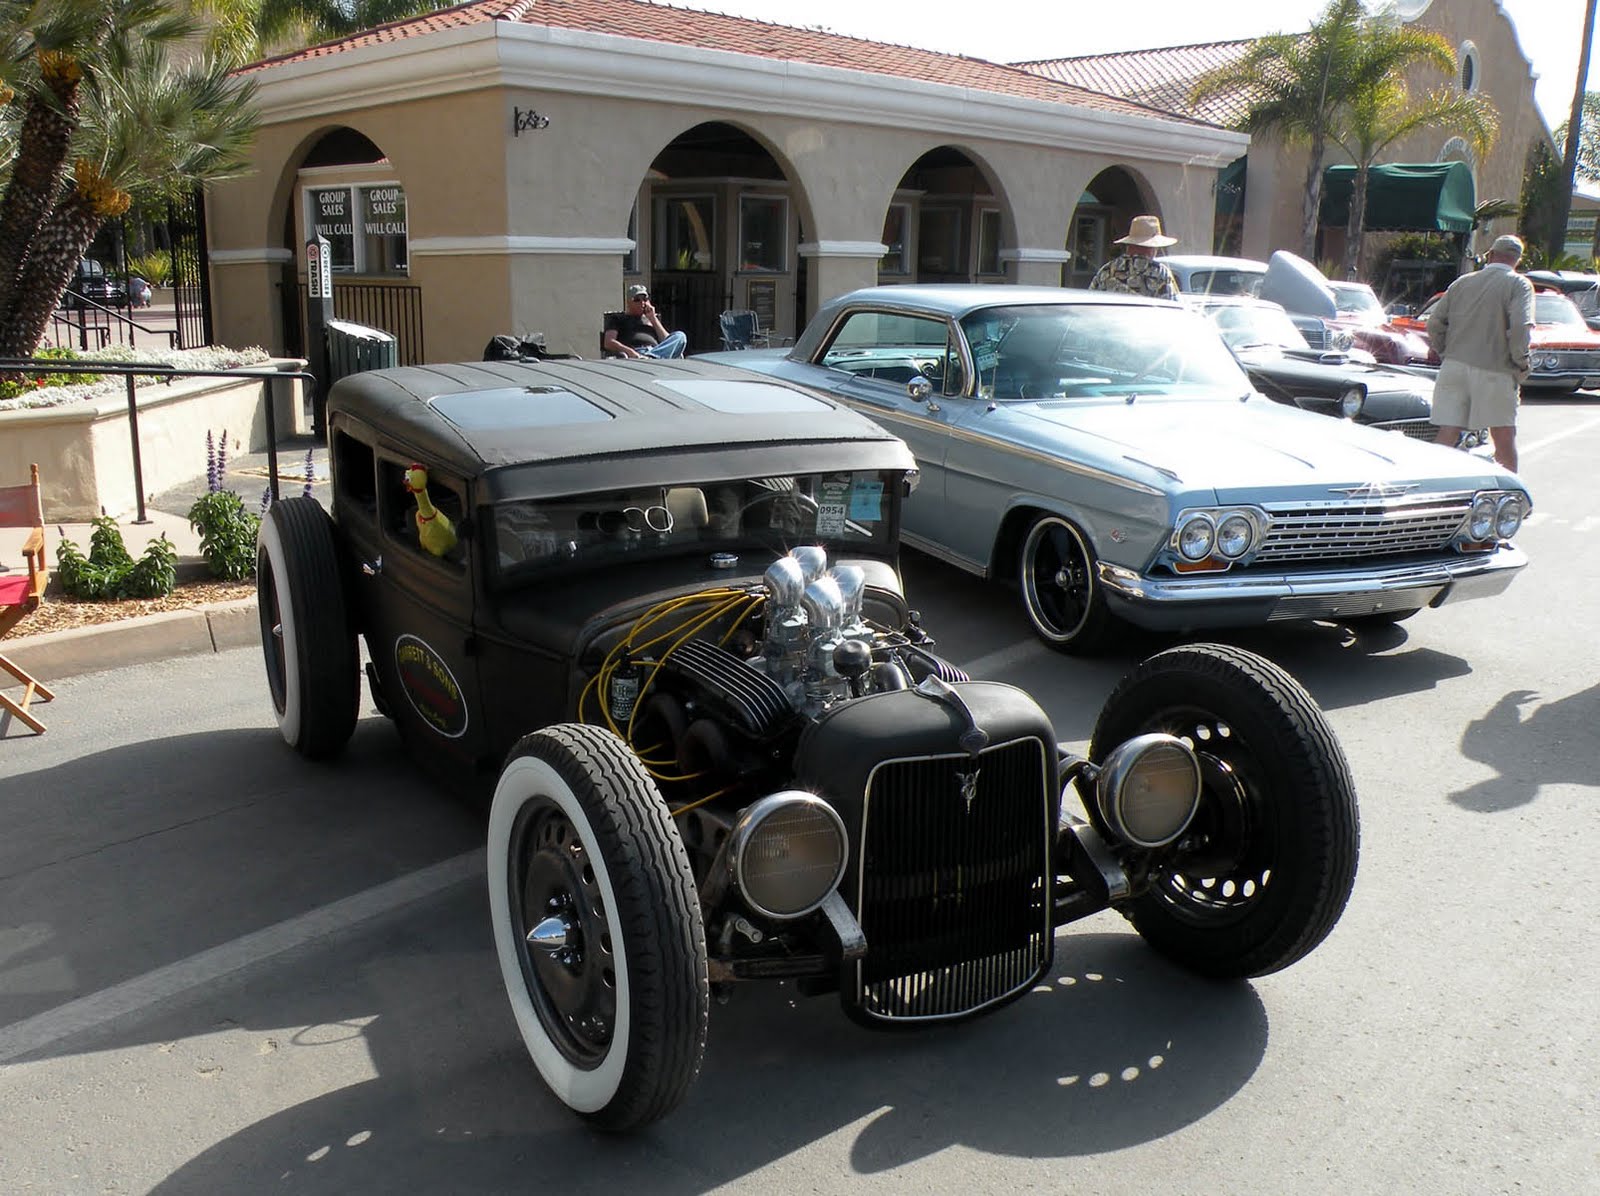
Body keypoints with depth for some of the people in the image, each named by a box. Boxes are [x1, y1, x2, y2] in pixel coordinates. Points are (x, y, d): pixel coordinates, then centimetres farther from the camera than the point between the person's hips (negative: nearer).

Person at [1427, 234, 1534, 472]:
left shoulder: (1462, 282, 13)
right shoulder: (1519, 284, 0)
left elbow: (1434, 324, 9)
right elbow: (1520, 327, -15)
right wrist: (1521, 364, -5)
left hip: (1453, 366, 3)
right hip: (1494, 372, -3)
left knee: (1446, 436, 1)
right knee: (1504, 439, 6)